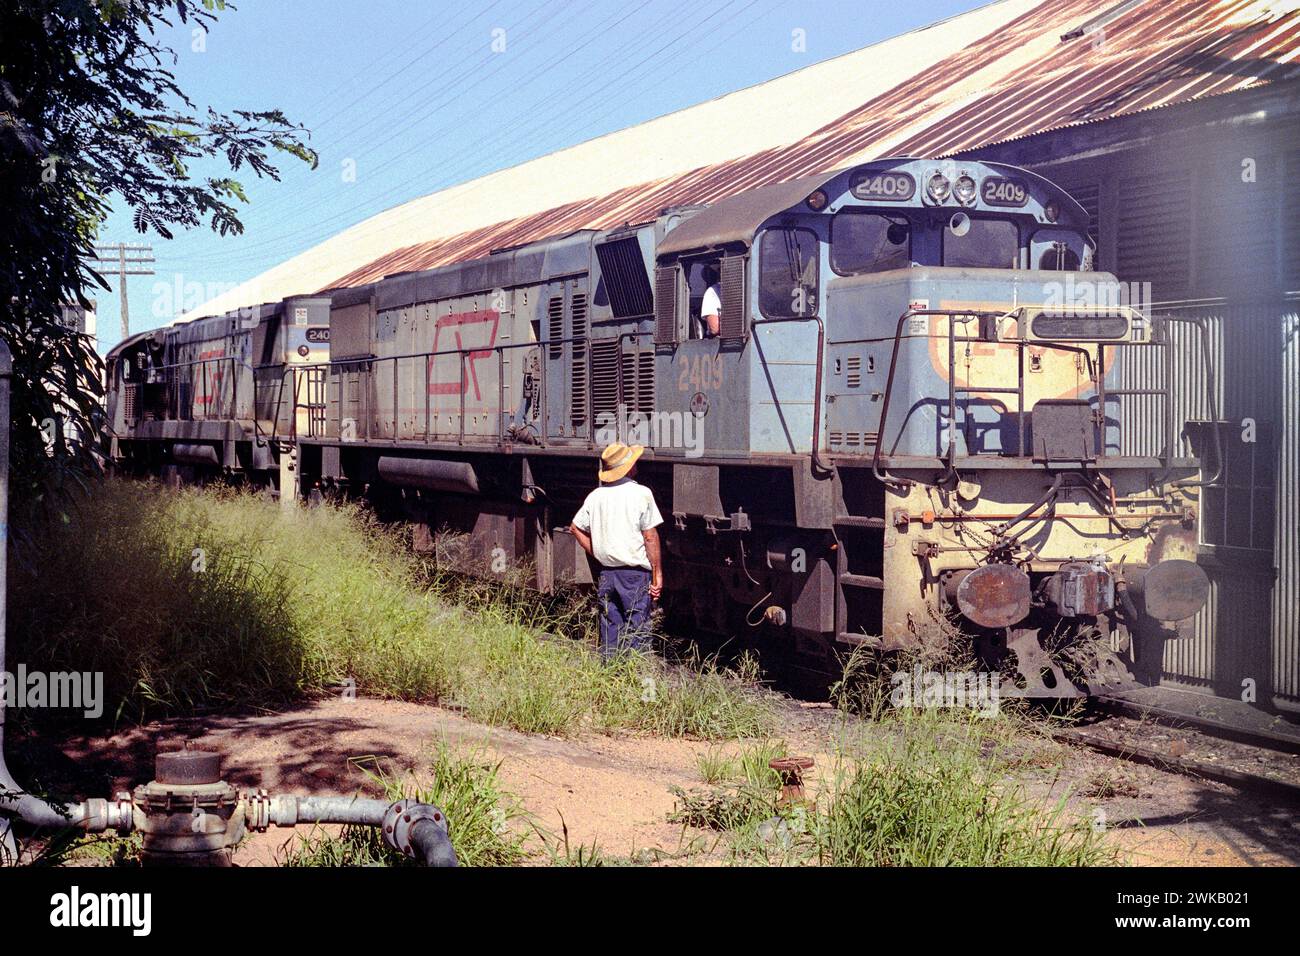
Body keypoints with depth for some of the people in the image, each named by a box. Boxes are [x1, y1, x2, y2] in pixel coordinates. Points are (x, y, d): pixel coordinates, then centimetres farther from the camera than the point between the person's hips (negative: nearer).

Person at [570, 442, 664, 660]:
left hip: (606, 573, 5)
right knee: (637, 631, -1)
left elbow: (575, 527, 15)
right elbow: (650, 537, -10)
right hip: (636, 573, -5)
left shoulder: (596, 496, 7)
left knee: (609, 630, 12)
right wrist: (657, 573, -4)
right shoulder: (641, 494, -9)